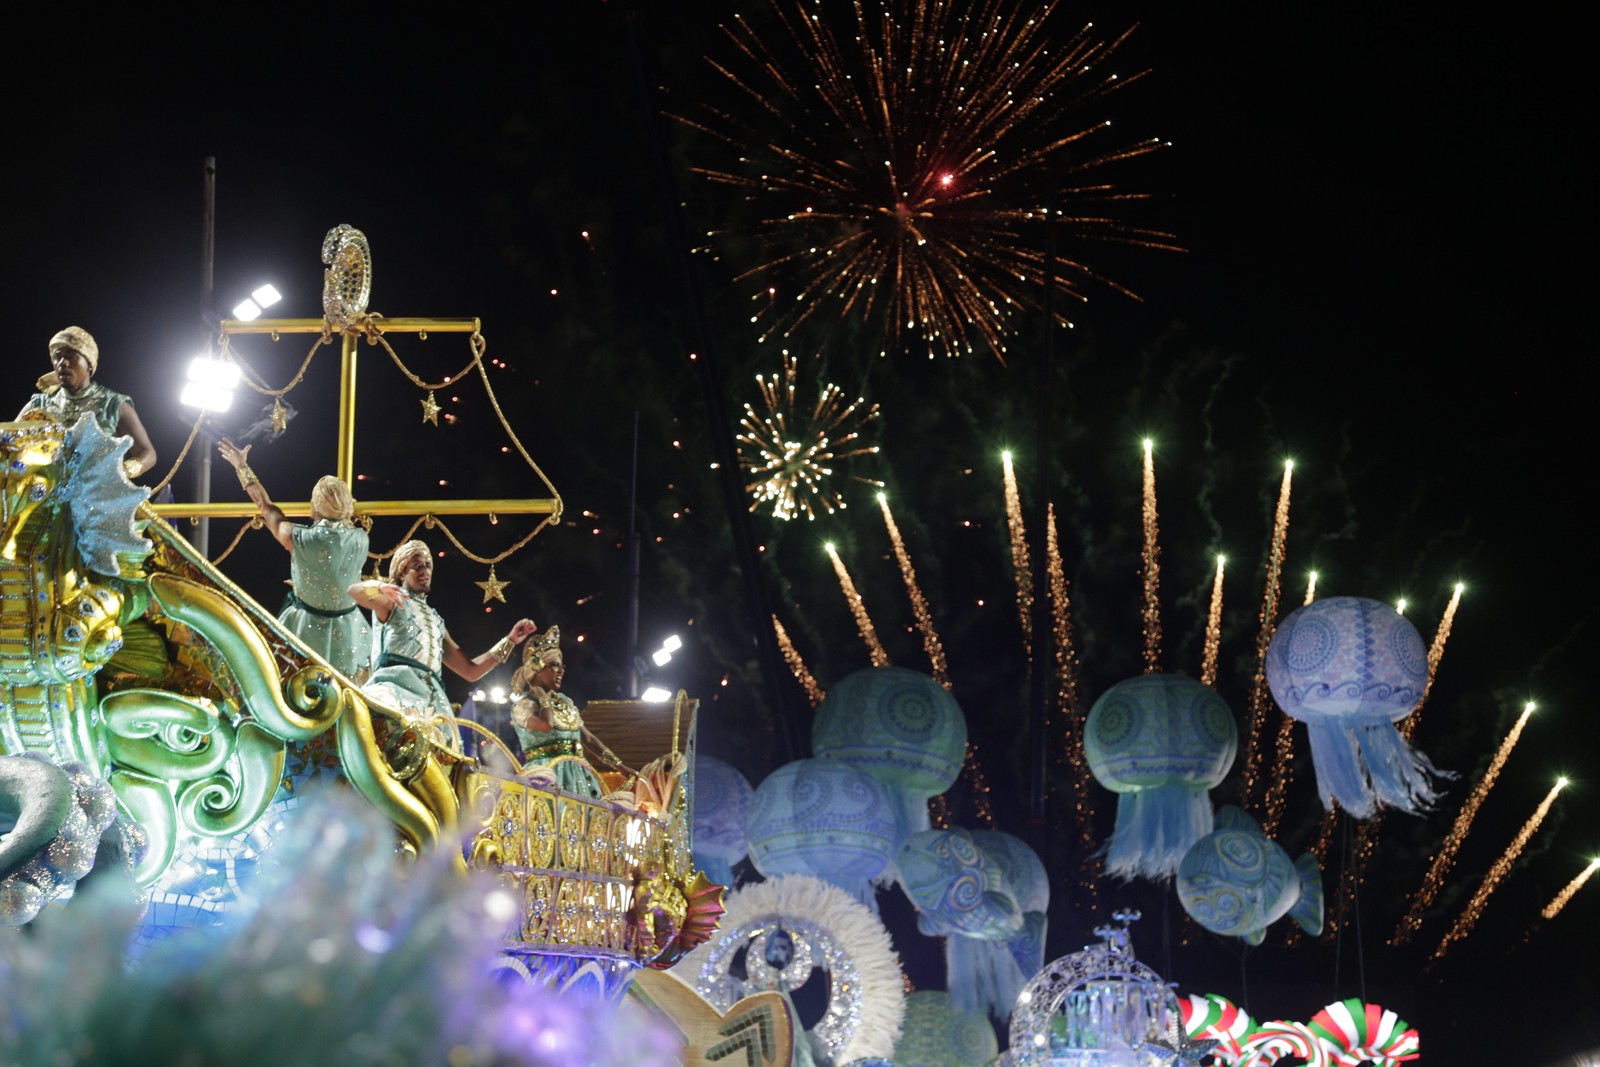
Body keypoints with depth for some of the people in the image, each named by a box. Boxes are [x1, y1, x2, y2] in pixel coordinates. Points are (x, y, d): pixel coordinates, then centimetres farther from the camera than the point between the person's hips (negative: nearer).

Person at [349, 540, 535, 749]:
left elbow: (470, 670, 34)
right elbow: (354, 591, -3)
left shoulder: (436, 621, 36)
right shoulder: (392, 601, 21)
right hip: (395, 685, -4)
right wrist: (380, 588, -26)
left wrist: (510, 641, 29)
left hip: (429, 695, 4)